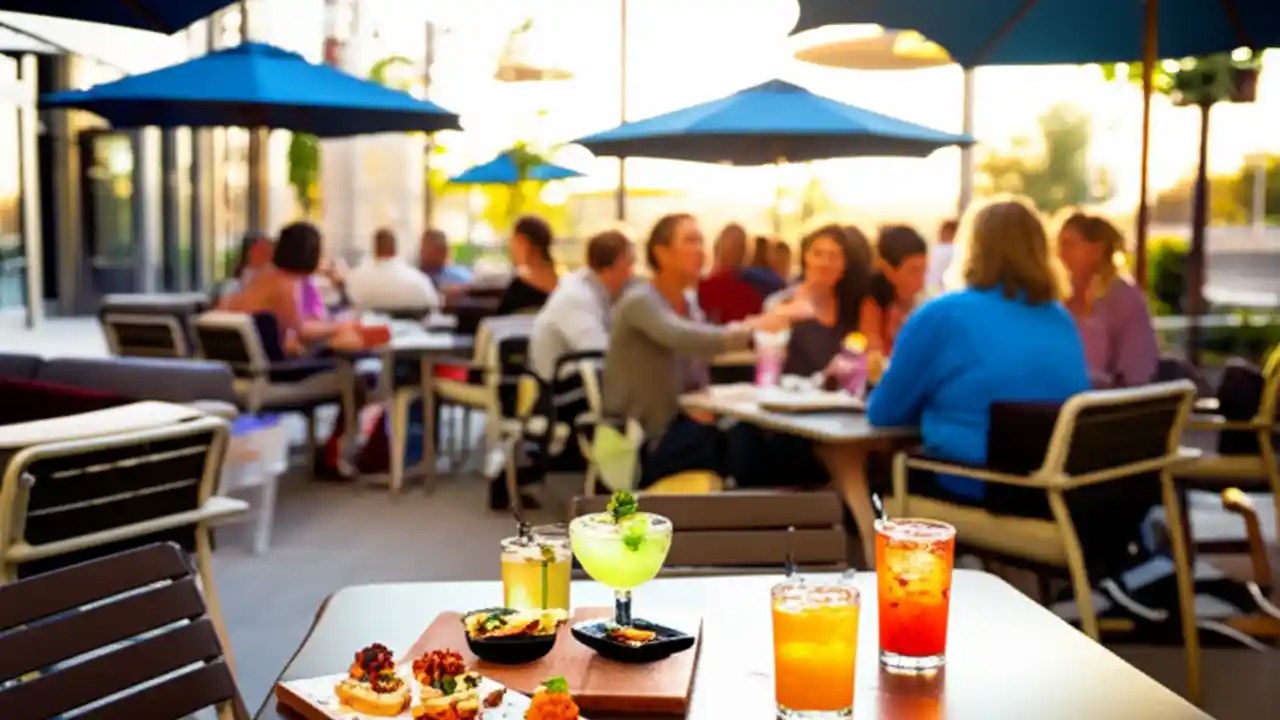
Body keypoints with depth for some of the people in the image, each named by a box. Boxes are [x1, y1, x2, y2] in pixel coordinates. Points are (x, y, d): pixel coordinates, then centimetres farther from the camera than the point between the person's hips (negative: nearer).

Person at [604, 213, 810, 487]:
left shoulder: (690, 303, 11)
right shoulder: (640, 301, -15)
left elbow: (696, 382, 14)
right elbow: (687, 340, -36)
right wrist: (754, 328, -44)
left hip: (678, 426, 7)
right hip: (640, 441, -7)